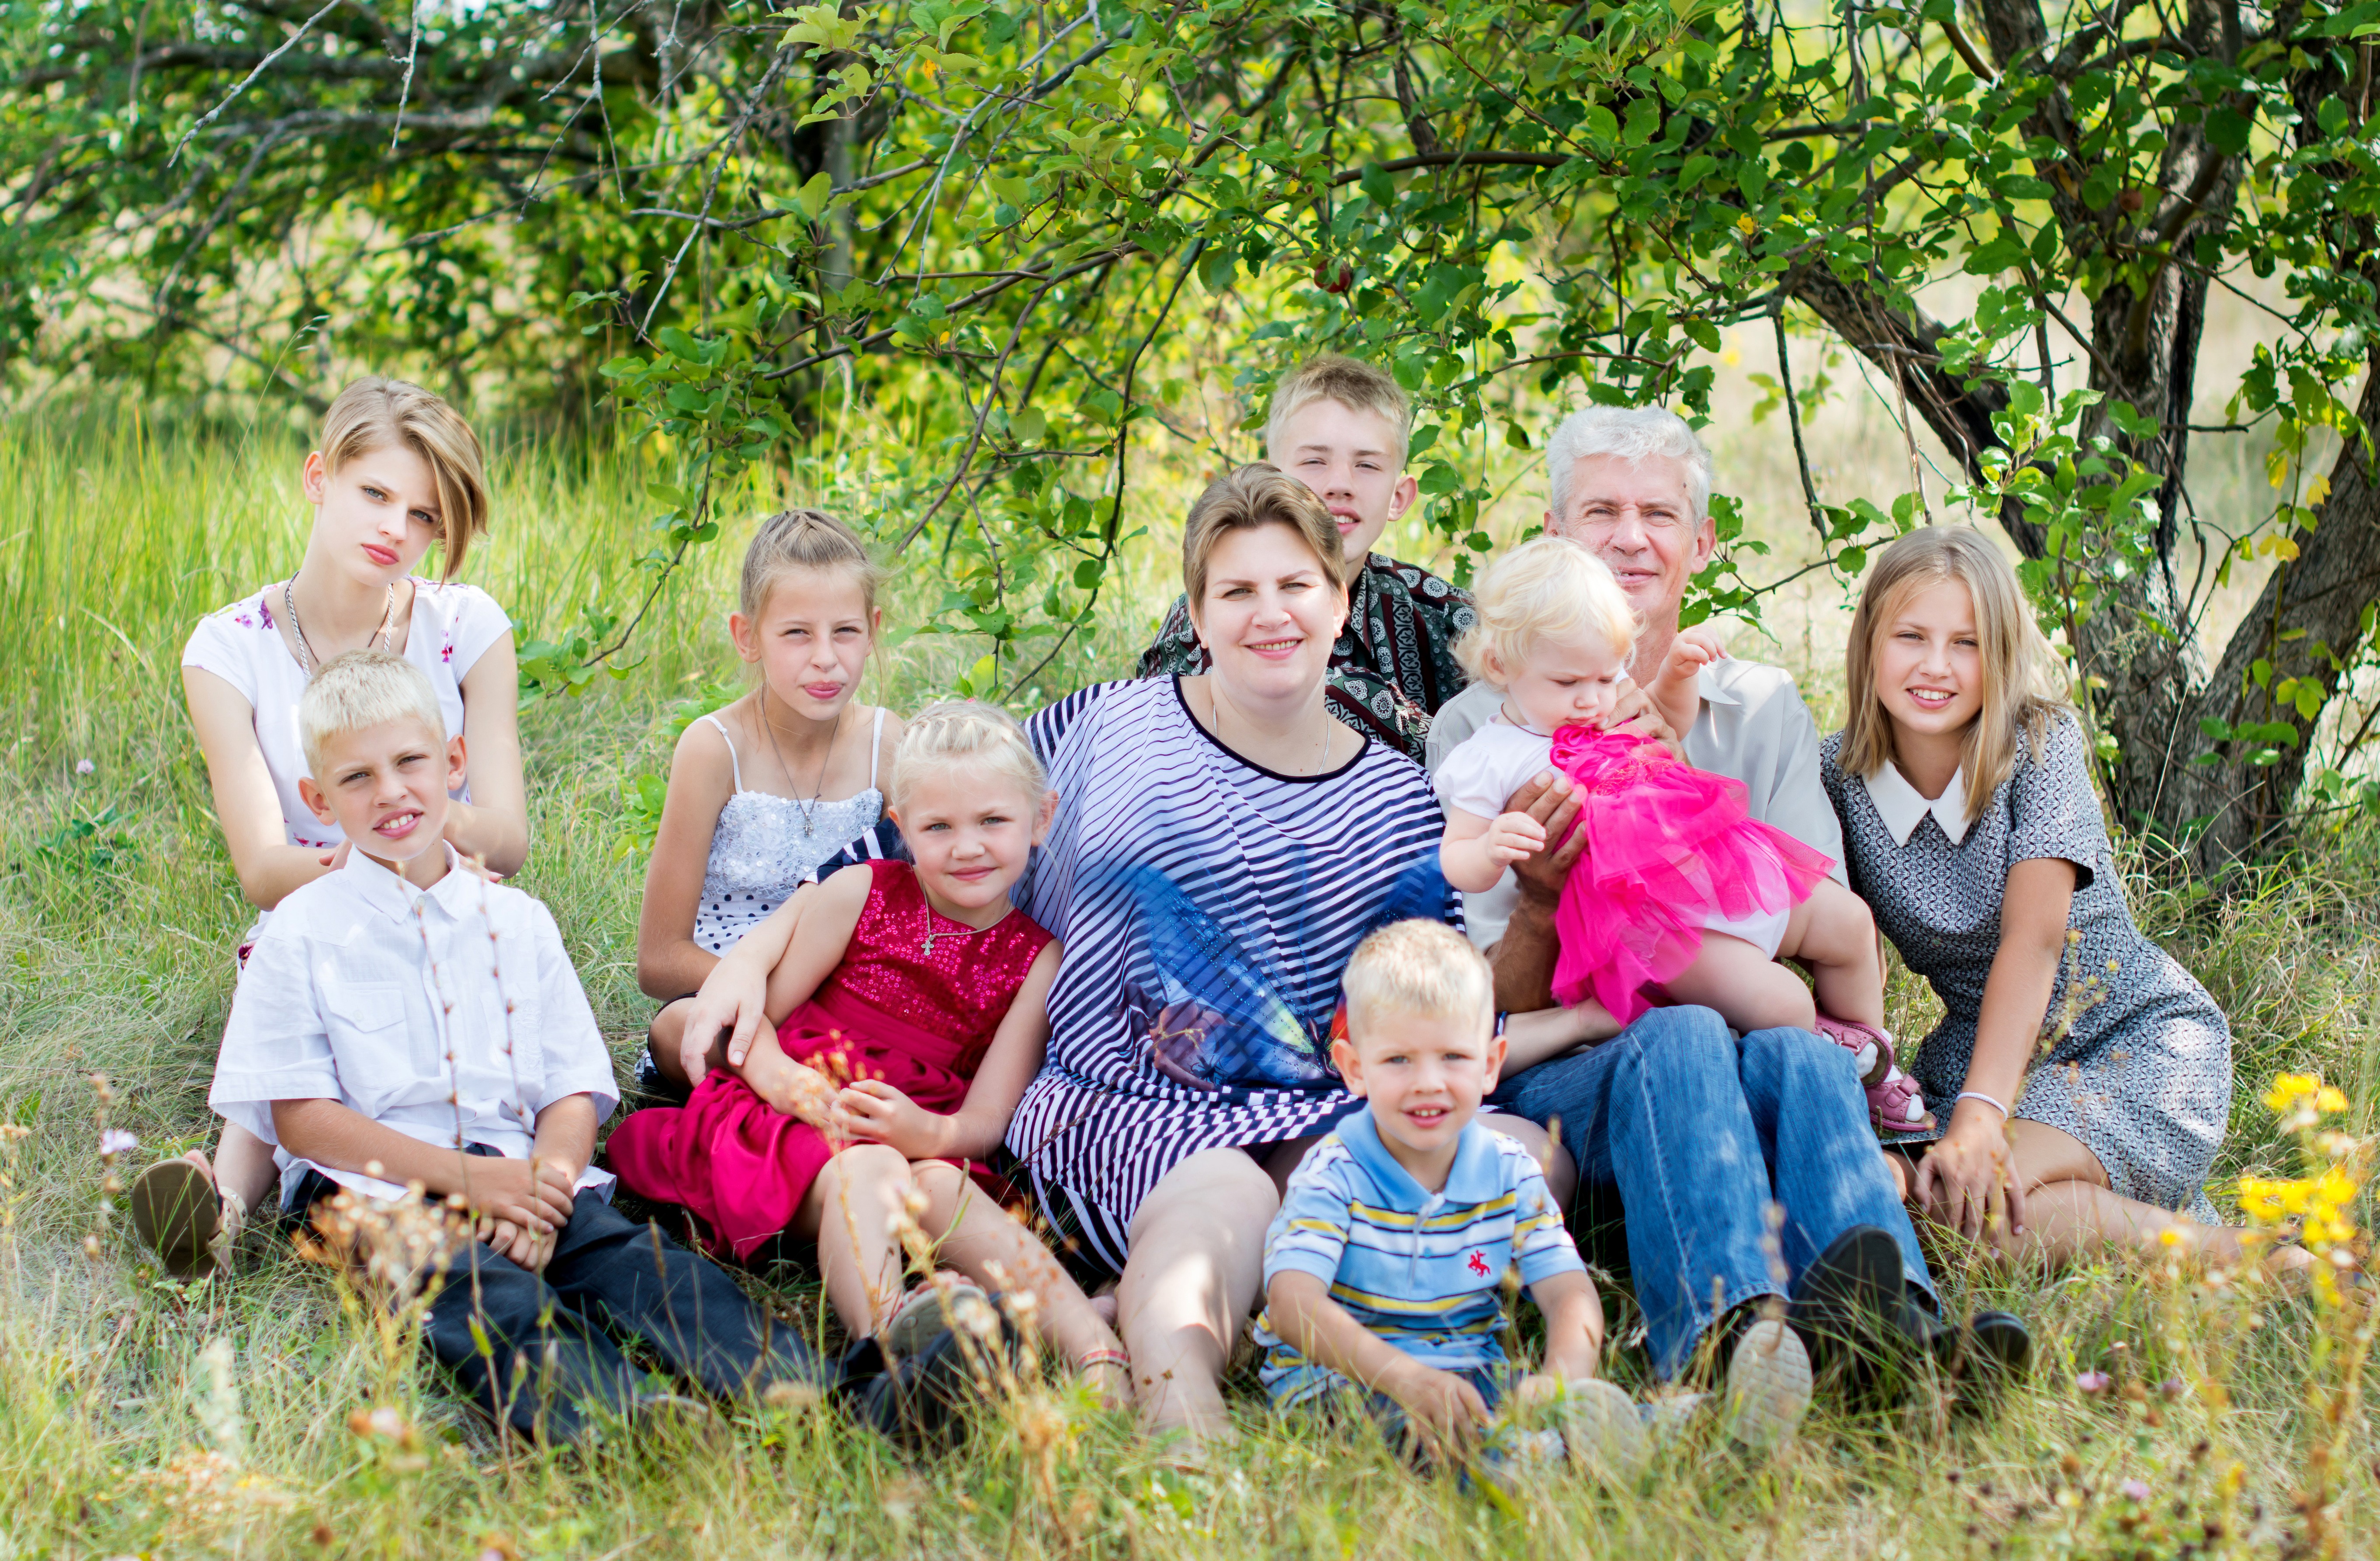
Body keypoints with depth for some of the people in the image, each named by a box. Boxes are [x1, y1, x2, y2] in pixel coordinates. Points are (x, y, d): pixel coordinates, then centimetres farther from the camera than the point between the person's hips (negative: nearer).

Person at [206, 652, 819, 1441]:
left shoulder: (517, 923, 18)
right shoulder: (303, 934, 7)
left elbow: (575, 1090, 13)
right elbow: (300, 1116, -1)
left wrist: (544, 1180, -12)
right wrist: (465, 1176, -11)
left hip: (523, 1175, 4)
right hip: (377, 1185, -3)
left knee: (635, 1255, -27)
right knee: (477, 1291, -36)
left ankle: (797, 1387, -49)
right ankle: (600, 1420, -62)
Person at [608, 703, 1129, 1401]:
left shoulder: (1036, 961, 5)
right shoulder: (860, 894, 1)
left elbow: (988, 1119, 0)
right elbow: (755, 1020, 4)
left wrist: (930, 1134, -25)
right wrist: (791, 1084, -20)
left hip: (922, 1140, 1)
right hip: (795, 1118, -1)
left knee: (941, 1188, -35)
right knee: (866, 1172, -37)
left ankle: (1096, 1351, -58)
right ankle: (884, 1330, -69)